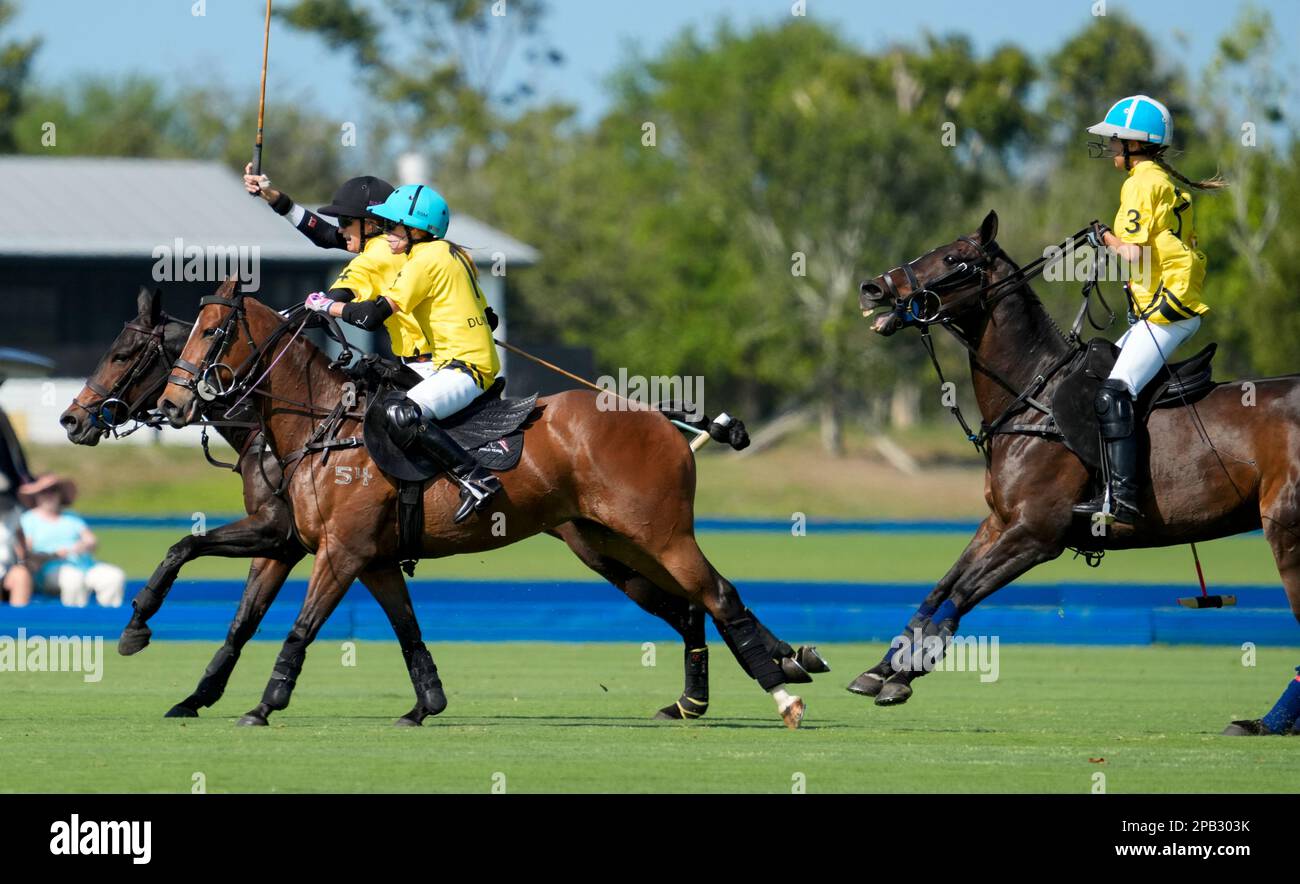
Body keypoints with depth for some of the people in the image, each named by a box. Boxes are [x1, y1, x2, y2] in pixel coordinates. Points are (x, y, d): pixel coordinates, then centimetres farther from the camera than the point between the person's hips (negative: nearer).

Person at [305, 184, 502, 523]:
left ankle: (476, 480, -35)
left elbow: (372, 316, -18)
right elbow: (487, 317, 25)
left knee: (402, 416, -33)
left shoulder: (425, 259, -13)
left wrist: (326, 305, -3)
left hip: (463, 368, -11)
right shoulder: (455, 254, 16)